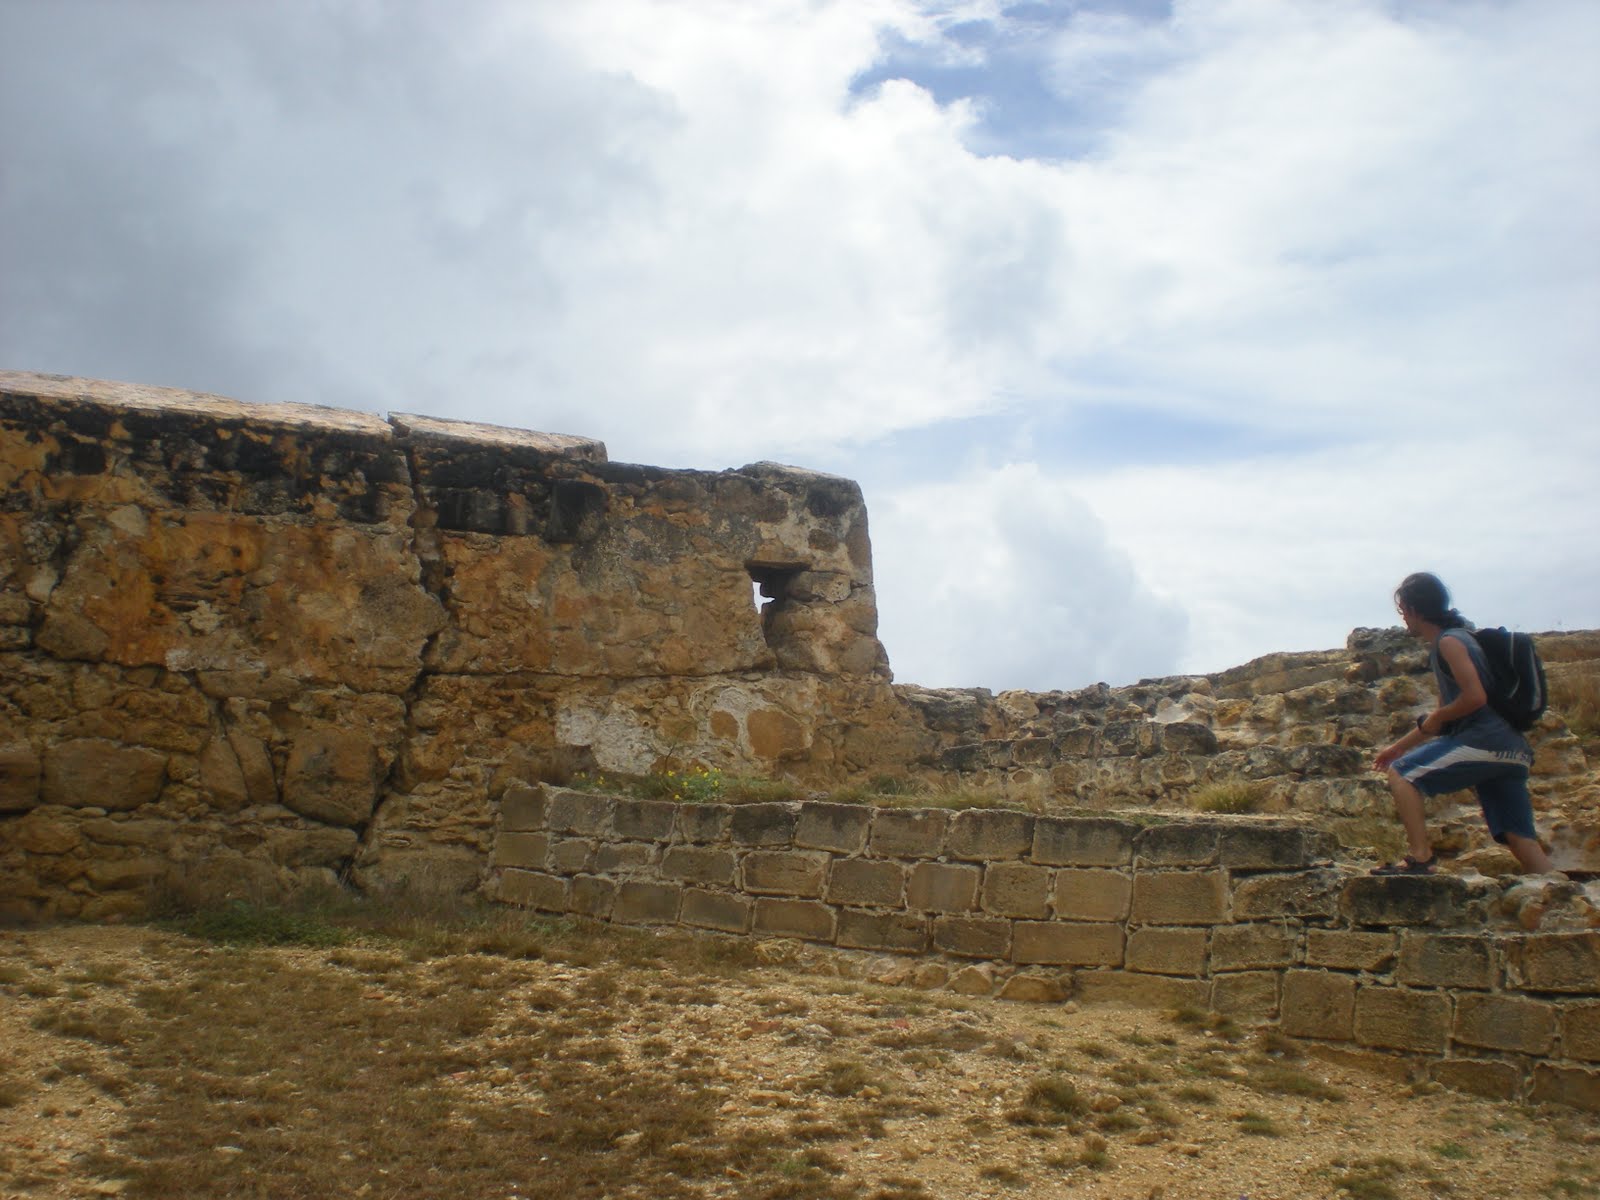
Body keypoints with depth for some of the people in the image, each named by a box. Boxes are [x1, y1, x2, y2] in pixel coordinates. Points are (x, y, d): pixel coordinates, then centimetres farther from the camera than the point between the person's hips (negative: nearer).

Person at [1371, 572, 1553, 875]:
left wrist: (1436, 718, -5)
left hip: (1485, 740, -10)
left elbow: (1475, 697, -21)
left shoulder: (1449, 642, -6)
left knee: (1401, 773, -7)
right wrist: (1400, 746, 32)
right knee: (1520, 839, 7)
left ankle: (1419, 859, -12)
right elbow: (1445, 713, 31)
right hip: (1510, 748, 10)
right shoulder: (1455, 639, 24)